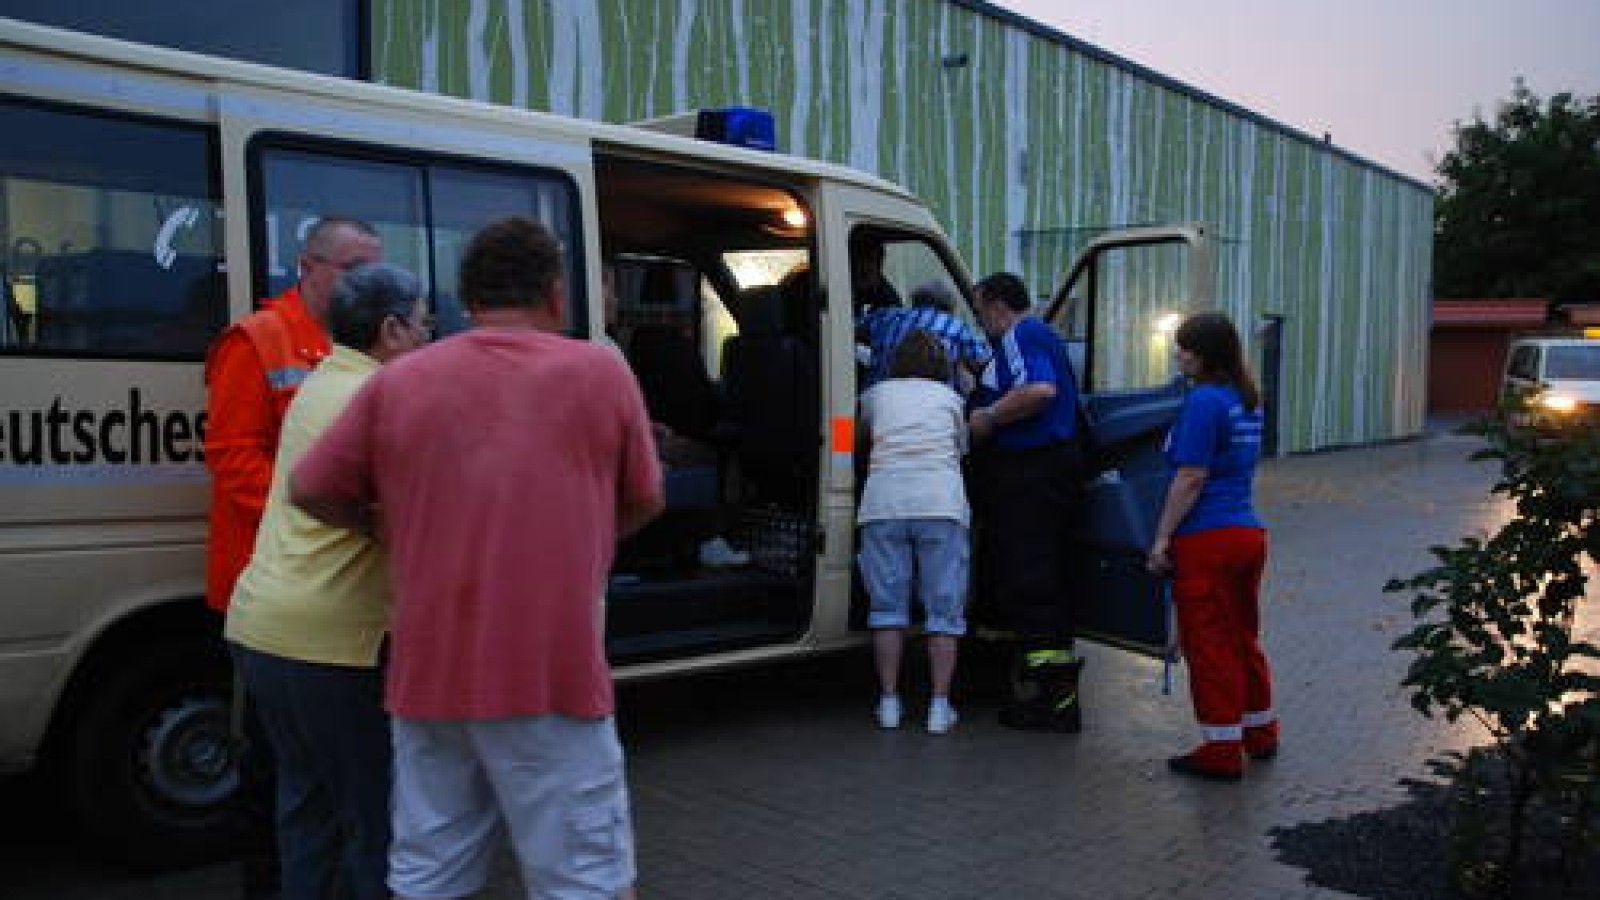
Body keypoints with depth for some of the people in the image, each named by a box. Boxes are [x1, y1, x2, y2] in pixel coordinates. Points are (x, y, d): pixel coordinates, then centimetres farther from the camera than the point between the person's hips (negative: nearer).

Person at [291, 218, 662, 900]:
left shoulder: (398, 382, 5)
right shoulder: (599, 370, 0)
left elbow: (311, 491, 8)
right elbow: (644, 501, 9)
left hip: (427, 677, 3)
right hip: (551, 678, -3)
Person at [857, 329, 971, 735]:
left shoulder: (876, 394, 20)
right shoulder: (949, 398, 18)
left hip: (884, 502, 1)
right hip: (941, 503, -1)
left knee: (888, 604, 9)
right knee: (944, 607, 5)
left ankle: (889, 701, 11)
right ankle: (940, 705, 5)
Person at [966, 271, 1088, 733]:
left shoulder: (1021, 336, -12)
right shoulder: (1038, 335, 22)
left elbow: (1041, 389, -29)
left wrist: (989, 416, -18)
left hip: (1031, 475, -11)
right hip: (1034, 473, 11)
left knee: (1028, 579, -9)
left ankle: (1055, 697, -8)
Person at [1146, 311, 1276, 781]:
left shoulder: (1204, 400, -15)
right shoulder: (1247, 401, 13)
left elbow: (1191, 479, -18)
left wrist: (1162, 538, -14)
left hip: (1208, 539, -9)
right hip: (1248, 531, 9)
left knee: (1208, 643, 1)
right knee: (1242, 636, 20)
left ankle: (1222, 750, 8)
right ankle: (1260, 733, 33)